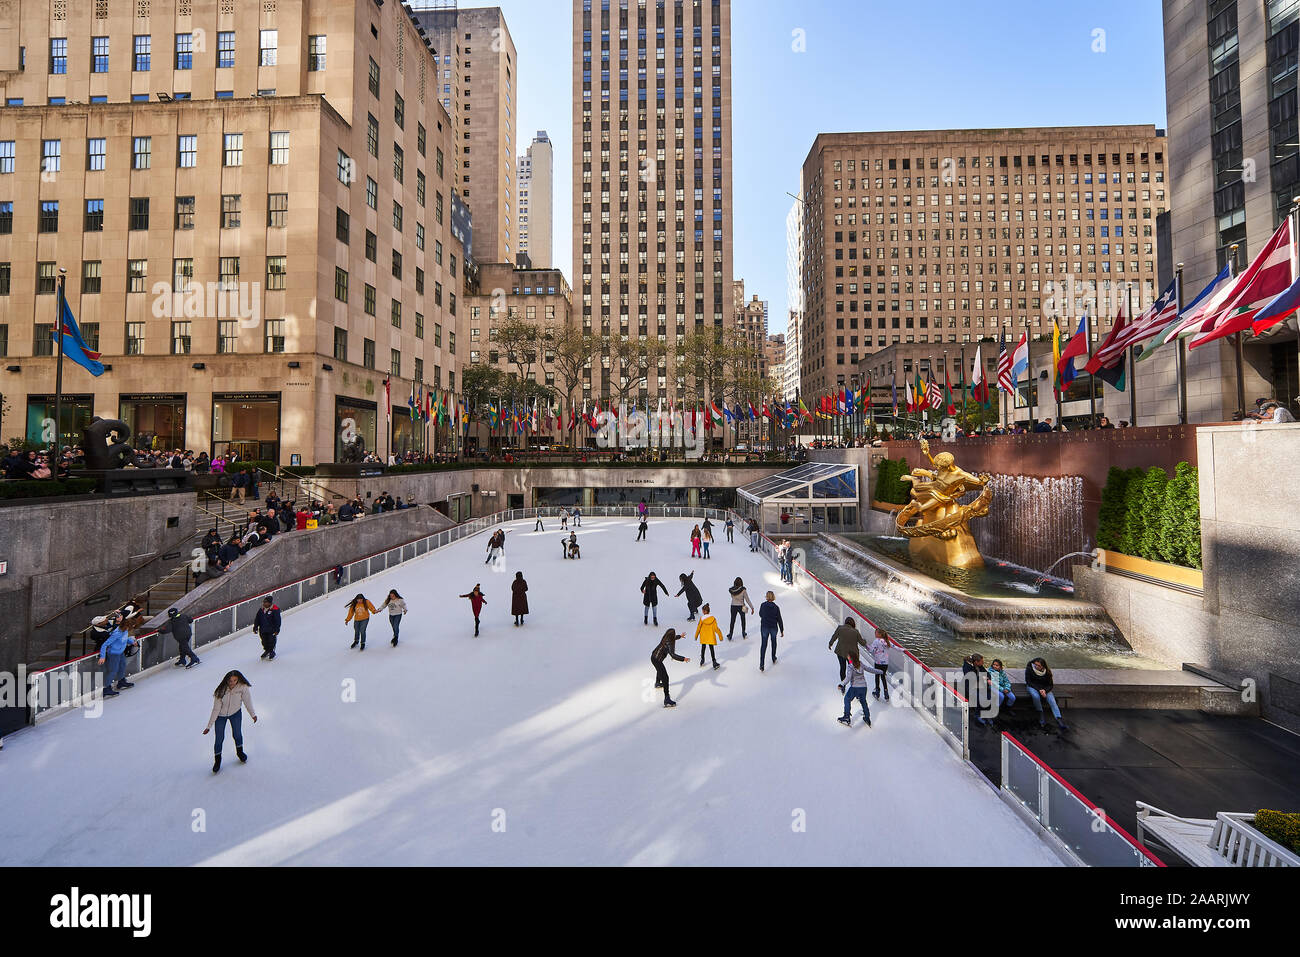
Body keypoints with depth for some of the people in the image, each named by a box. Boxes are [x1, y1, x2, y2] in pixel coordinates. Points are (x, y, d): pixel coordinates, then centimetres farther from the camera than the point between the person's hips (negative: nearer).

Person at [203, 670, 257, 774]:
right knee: (219, 738, 6)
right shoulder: (221, 690, -30)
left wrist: (253, 714, -1)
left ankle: (240, 752, 41)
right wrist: (209, 726, -16)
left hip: (236, 713, 1)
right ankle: (217, 760, 33)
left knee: (237, 735, 11)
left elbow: (247, 701, -13)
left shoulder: (243, 687, -28)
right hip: (220, 715, -1)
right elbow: (216, 709, -20)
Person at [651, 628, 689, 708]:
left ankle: (657, 683, 69)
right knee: (665, 677, -14)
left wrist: (680, 636, 36)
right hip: (657, 660, -10)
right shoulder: (668, 644, -30)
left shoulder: (666, 638, -3)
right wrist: (683, 658, -45)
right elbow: (673, 655, -41)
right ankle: (667, 700, -18)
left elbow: (673, 638, 22)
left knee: (660, 670, 38)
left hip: (654, 657, 10)